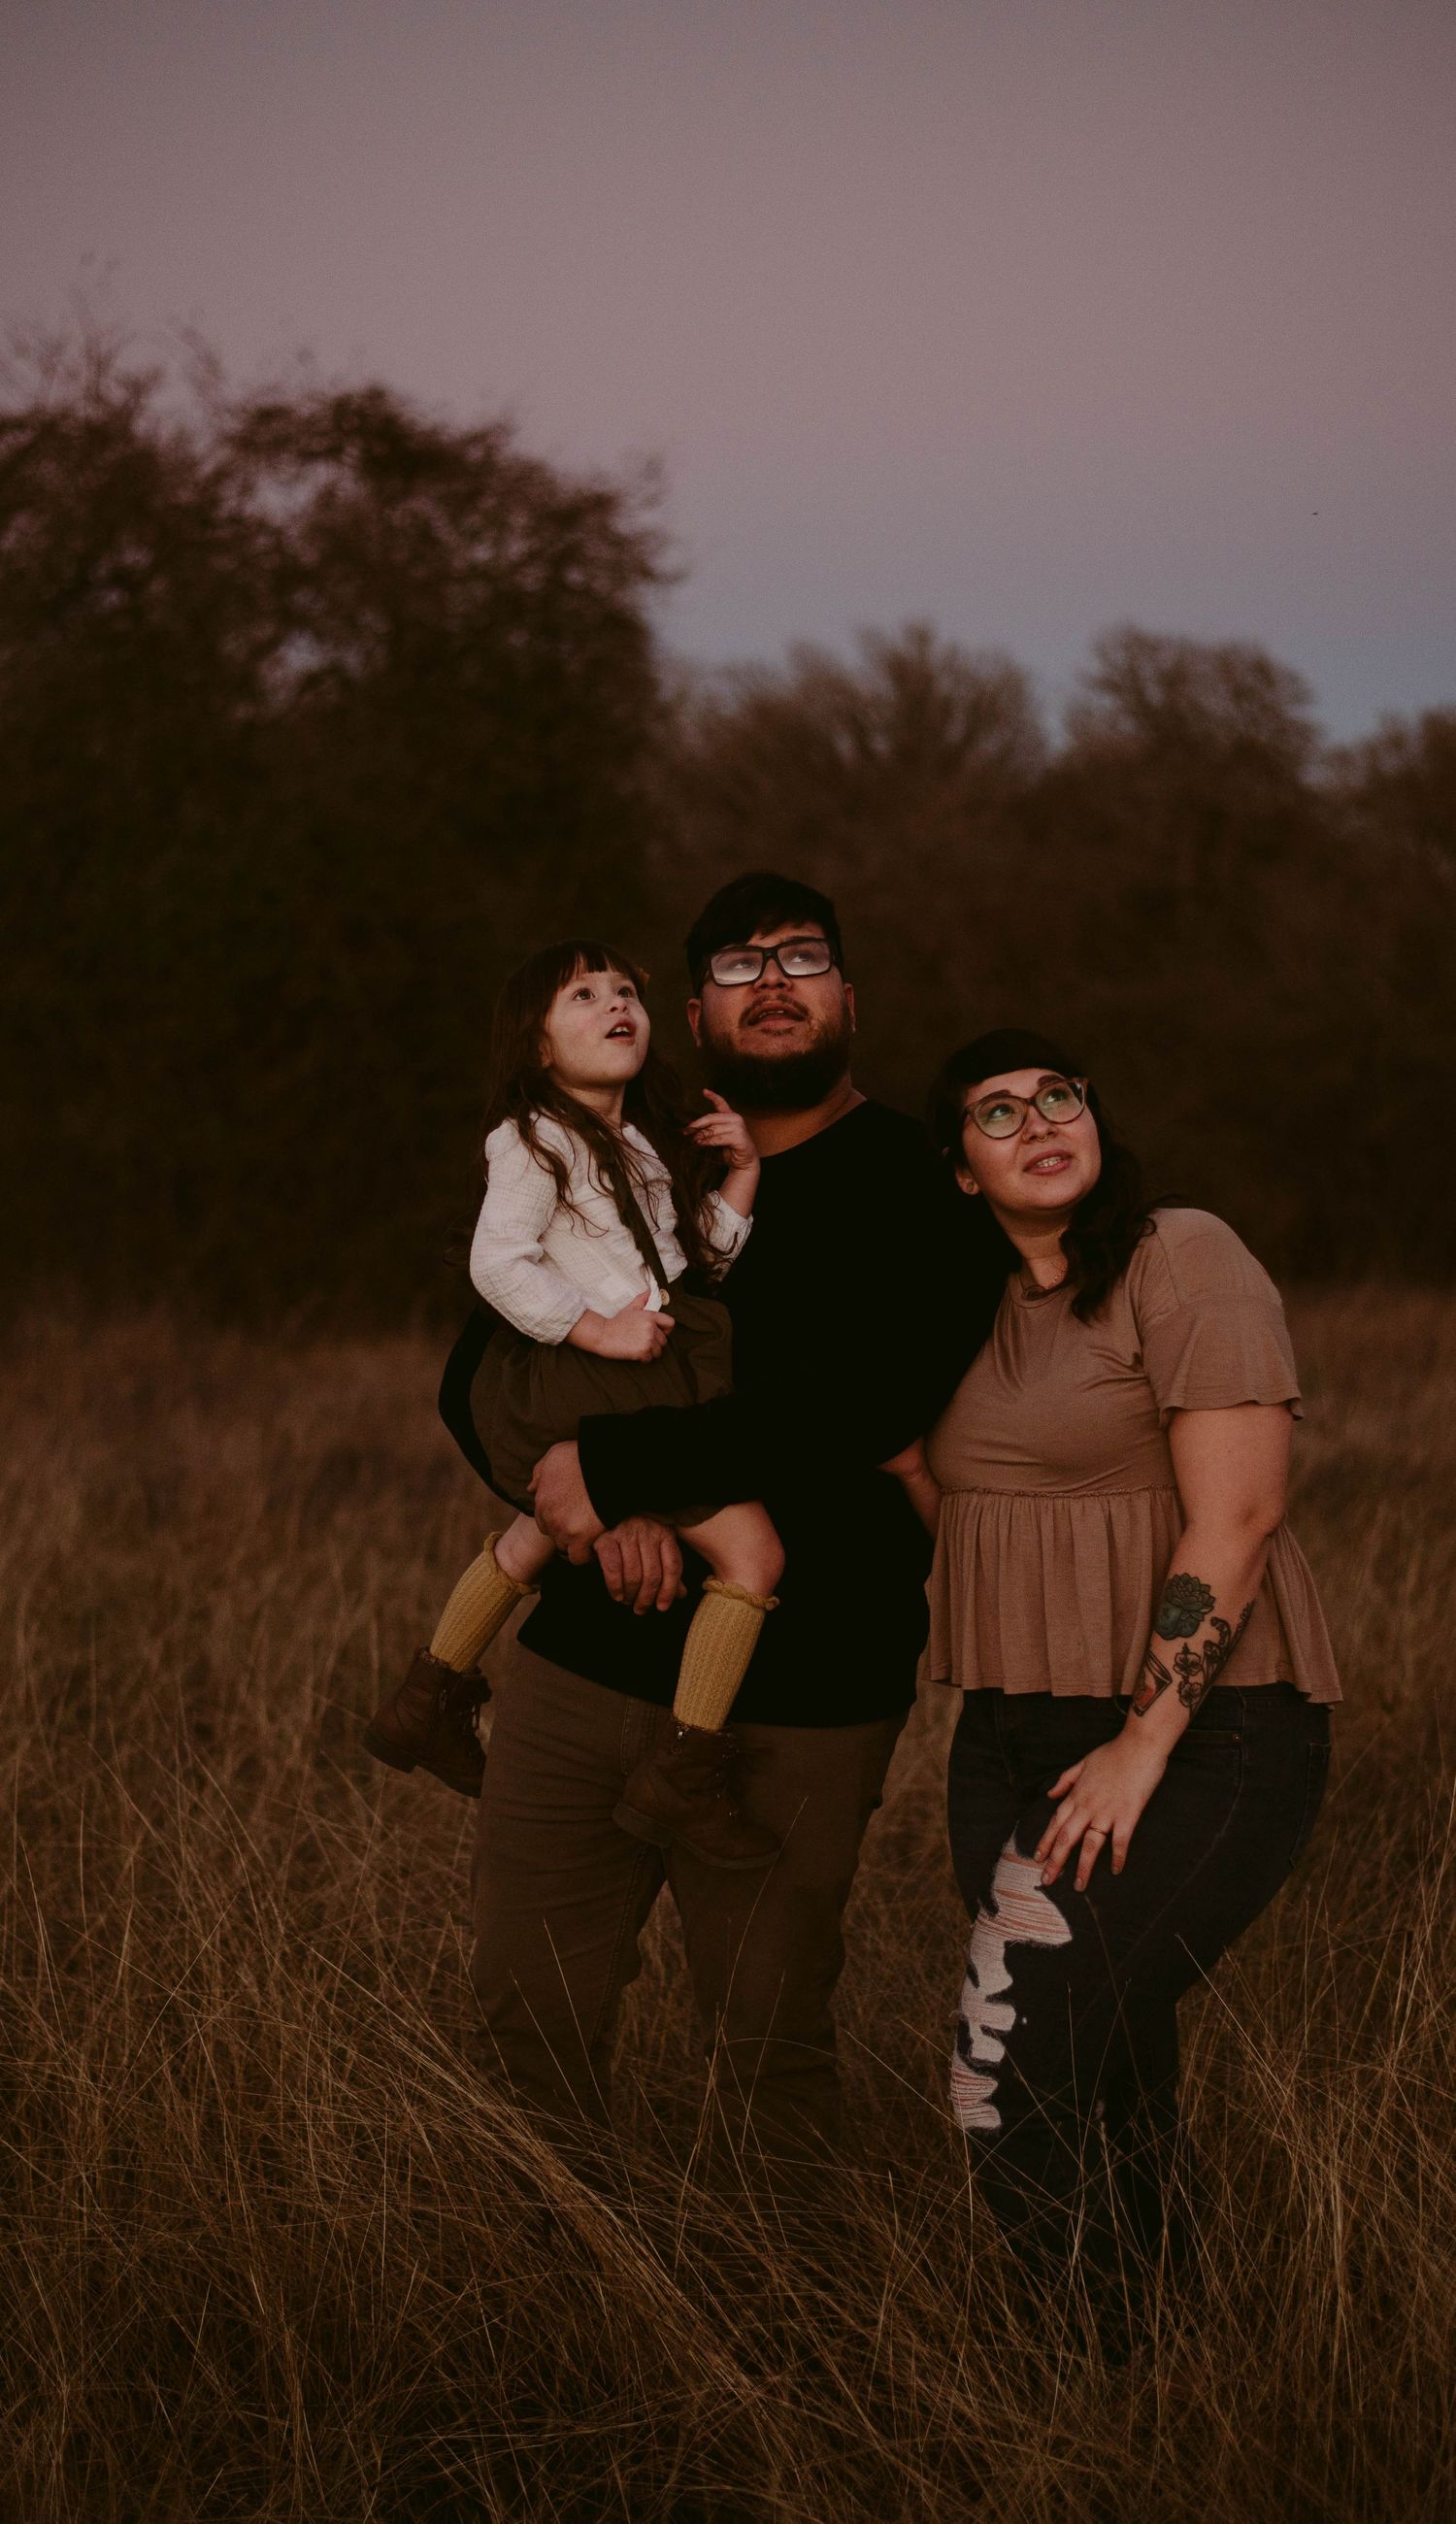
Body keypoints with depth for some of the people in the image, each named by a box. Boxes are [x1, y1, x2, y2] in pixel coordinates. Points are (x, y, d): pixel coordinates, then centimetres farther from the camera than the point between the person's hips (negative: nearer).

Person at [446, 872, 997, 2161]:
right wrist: (606, 1512, -11)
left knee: (768, 2050, 3)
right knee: (528, 2012, 9)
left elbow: (849, 1413, -21)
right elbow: (476, 1377, 8)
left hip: (797, 1704, -5)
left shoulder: (914, 1189, -5)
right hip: (584, 1663, 5)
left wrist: (611, 1463, -19)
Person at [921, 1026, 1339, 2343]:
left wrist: (1144, 1744, -18)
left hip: (1201, 1740, -7)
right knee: (1107, 2087, 8)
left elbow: (1235, 1518, -15)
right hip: (1016, 1737, 7)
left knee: (1016, 2081, -15)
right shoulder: (978, 1307, 13)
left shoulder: (1184, 1261, -9)